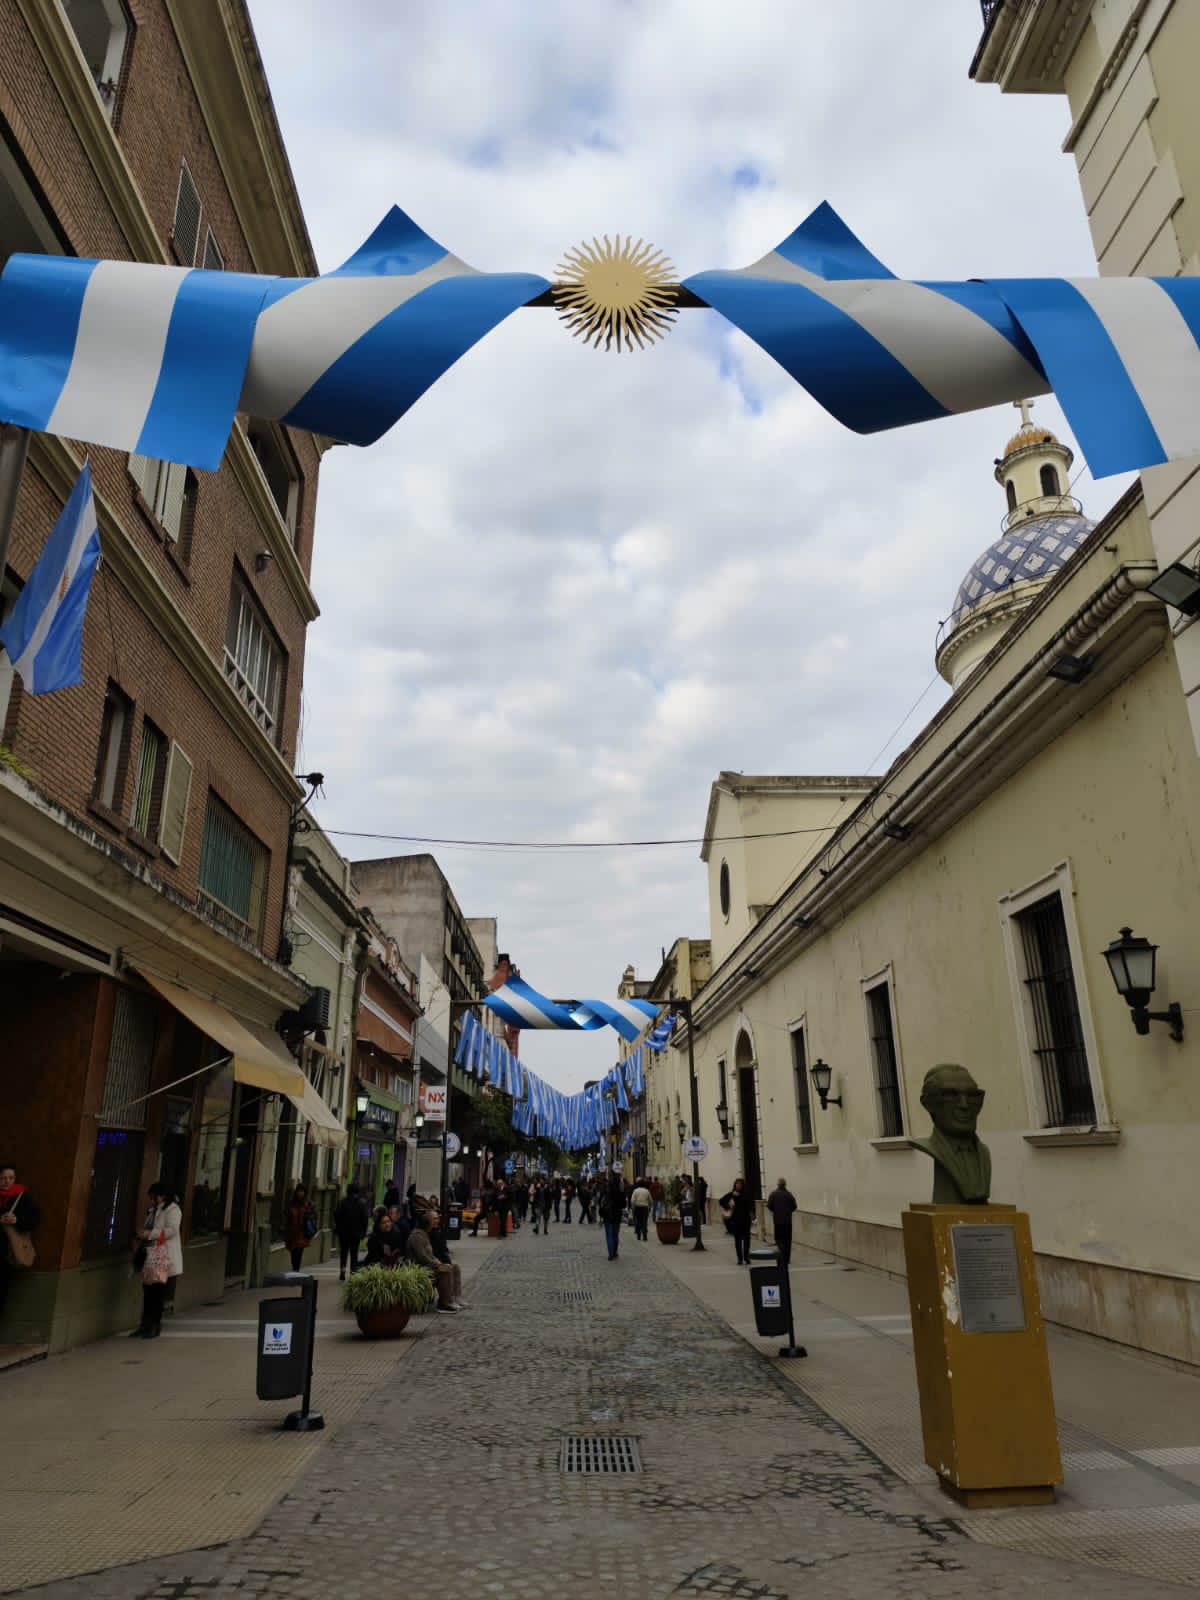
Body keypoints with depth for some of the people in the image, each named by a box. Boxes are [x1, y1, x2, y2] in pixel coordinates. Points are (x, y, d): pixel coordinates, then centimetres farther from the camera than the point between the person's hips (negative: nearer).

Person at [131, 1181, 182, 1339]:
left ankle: (155, 1326, 1)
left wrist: (151, 1234, -20)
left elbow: (172, 1230, -17)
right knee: (148, 1290, 6)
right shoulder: (153, 1211, 19)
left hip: (165, 1258, -8)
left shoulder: (172, 1209, -7)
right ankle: (146, 1325, 11)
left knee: (159, 1292, -5)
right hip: (152, 1257, 8)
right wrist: (143, 1235, 7)